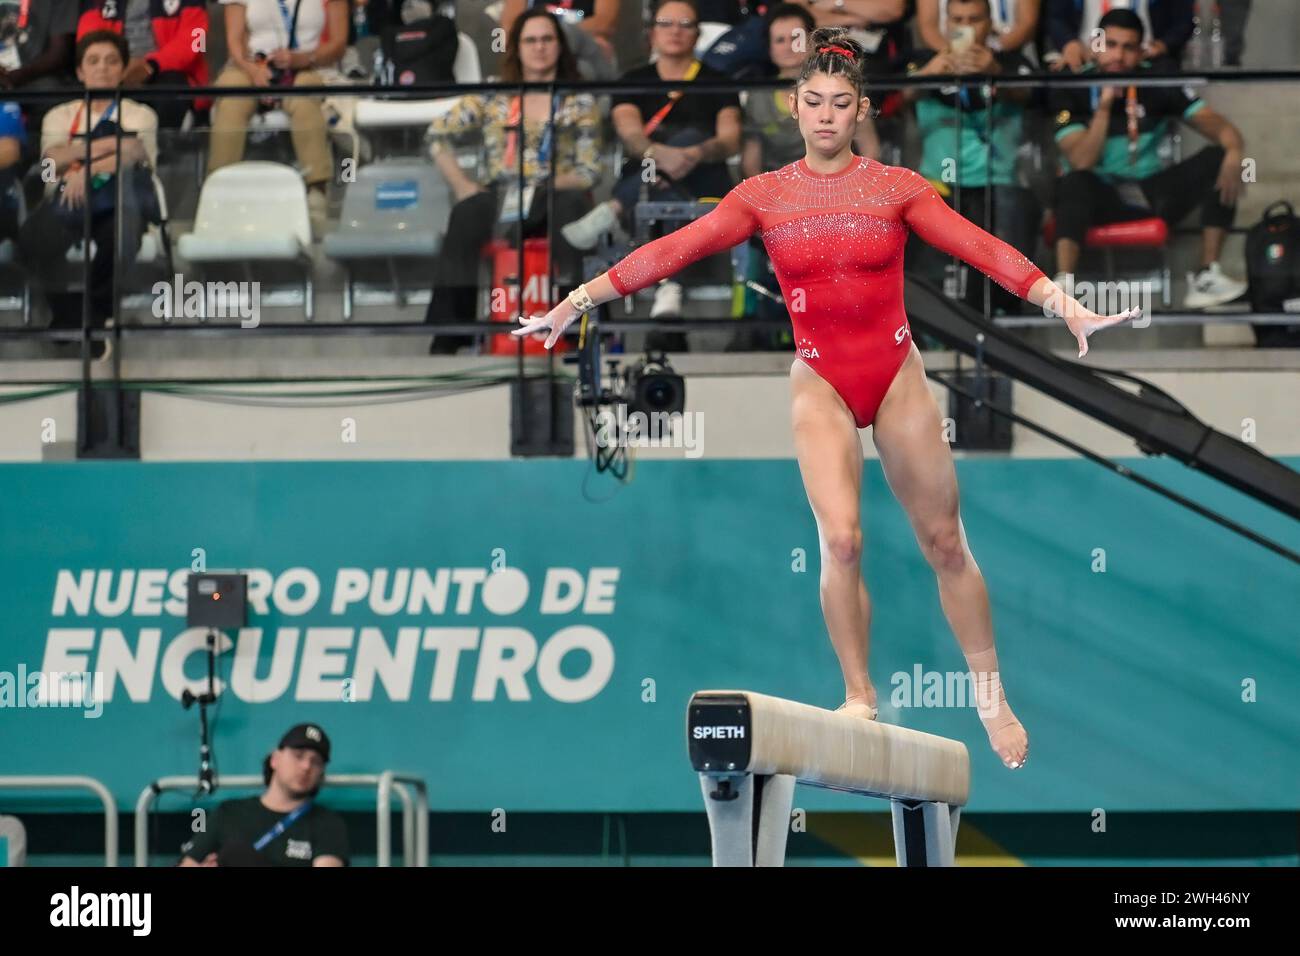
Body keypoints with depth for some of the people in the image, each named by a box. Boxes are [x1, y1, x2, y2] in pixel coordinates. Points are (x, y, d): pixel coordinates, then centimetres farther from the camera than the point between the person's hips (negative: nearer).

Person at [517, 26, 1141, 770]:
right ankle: (860, 698, -6)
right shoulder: (766, 196, 0)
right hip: (822, 385, 0)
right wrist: (579, 300, -10)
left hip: (896, 375, 0)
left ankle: (992, 695, 18)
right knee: (841, 540, -17)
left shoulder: (896, 188, -2)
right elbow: (672, 251, -4)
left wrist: (1065, 305, -19)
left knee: (945, 541, 6)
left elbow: (980, 247, -10)